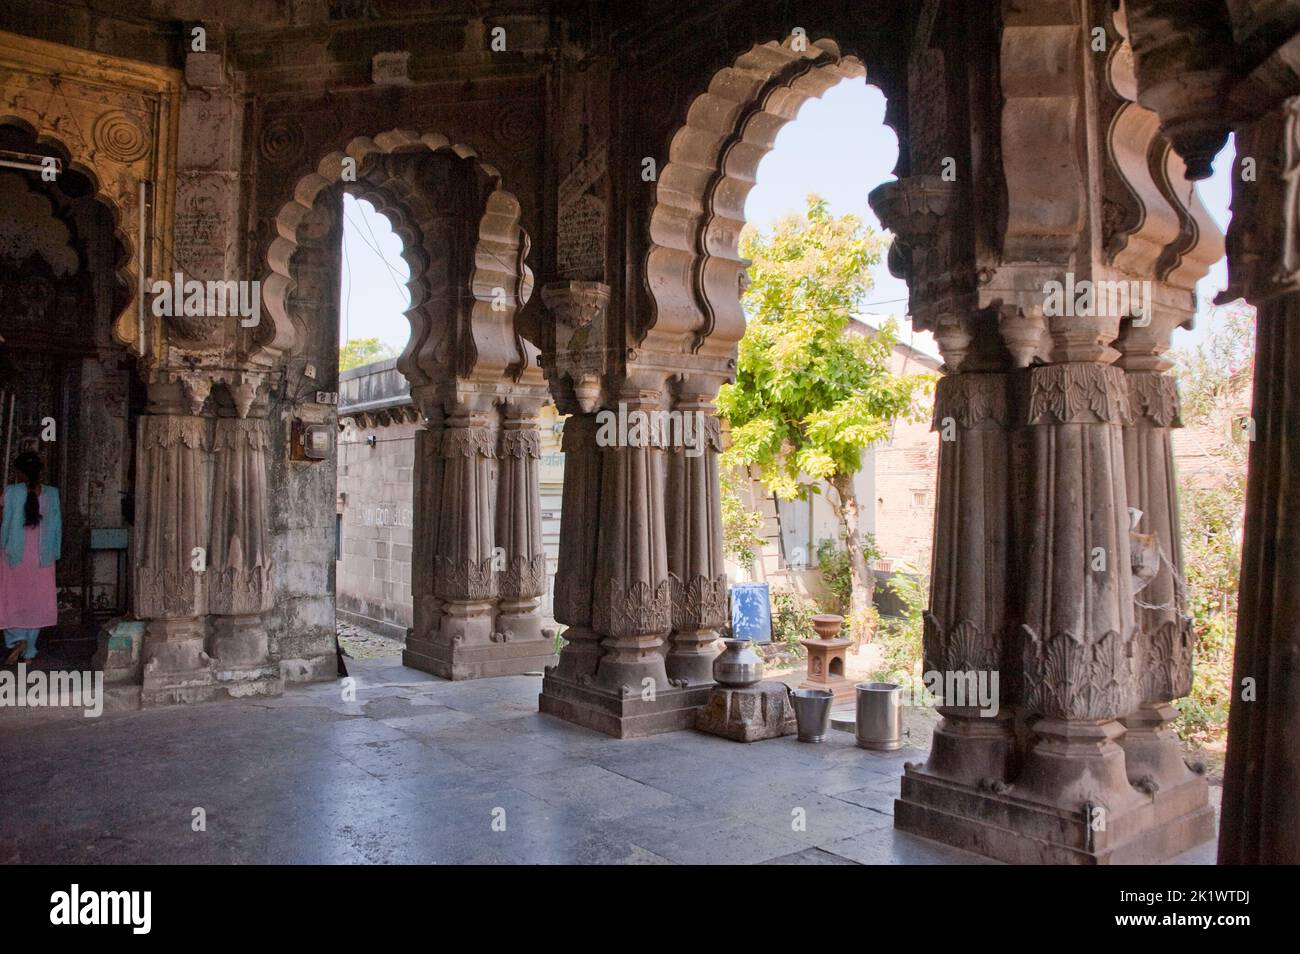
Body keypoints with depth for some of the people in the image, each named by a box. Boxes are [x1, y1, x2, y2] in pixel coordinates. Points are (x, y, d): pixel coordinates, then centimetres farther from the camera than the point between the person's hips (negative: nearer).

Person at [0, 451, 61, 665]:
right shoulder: (52, 494, -2)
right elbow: (57, 526, 2)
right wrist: (54, 554, 13)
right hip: (43, 558, 2)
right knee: (36, 603, 9)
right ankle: (29, 651, 14)